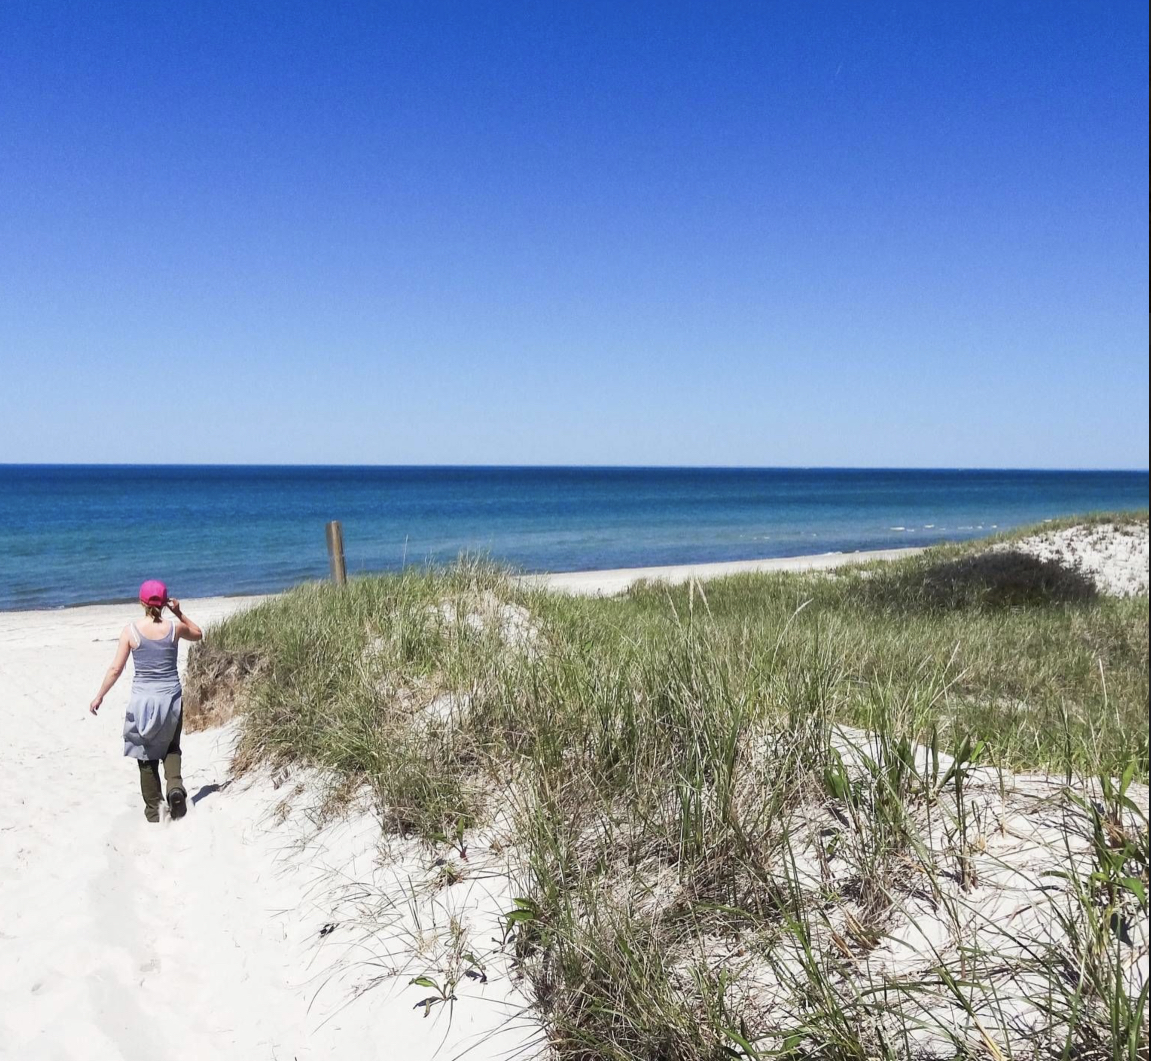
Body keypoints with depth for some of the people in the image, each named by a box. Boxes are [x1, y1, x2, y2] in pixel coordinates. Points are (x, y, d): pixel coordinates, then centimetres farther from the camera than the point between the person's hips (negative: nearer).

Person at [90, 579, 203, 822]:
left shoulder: (131, 631, -8)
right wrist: (179, 613, 14)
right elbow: (198, 634, 18)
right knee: (171, 748, 21)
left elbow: (116, 669, -5)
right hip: (171, 698, 1)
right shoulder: (175, 627, -5)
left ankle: (153, 809, 17)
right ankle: (175, 785, -6)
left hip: (143, 699, -1)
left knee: (147, 756, 13)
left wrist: (99, 696, 5)